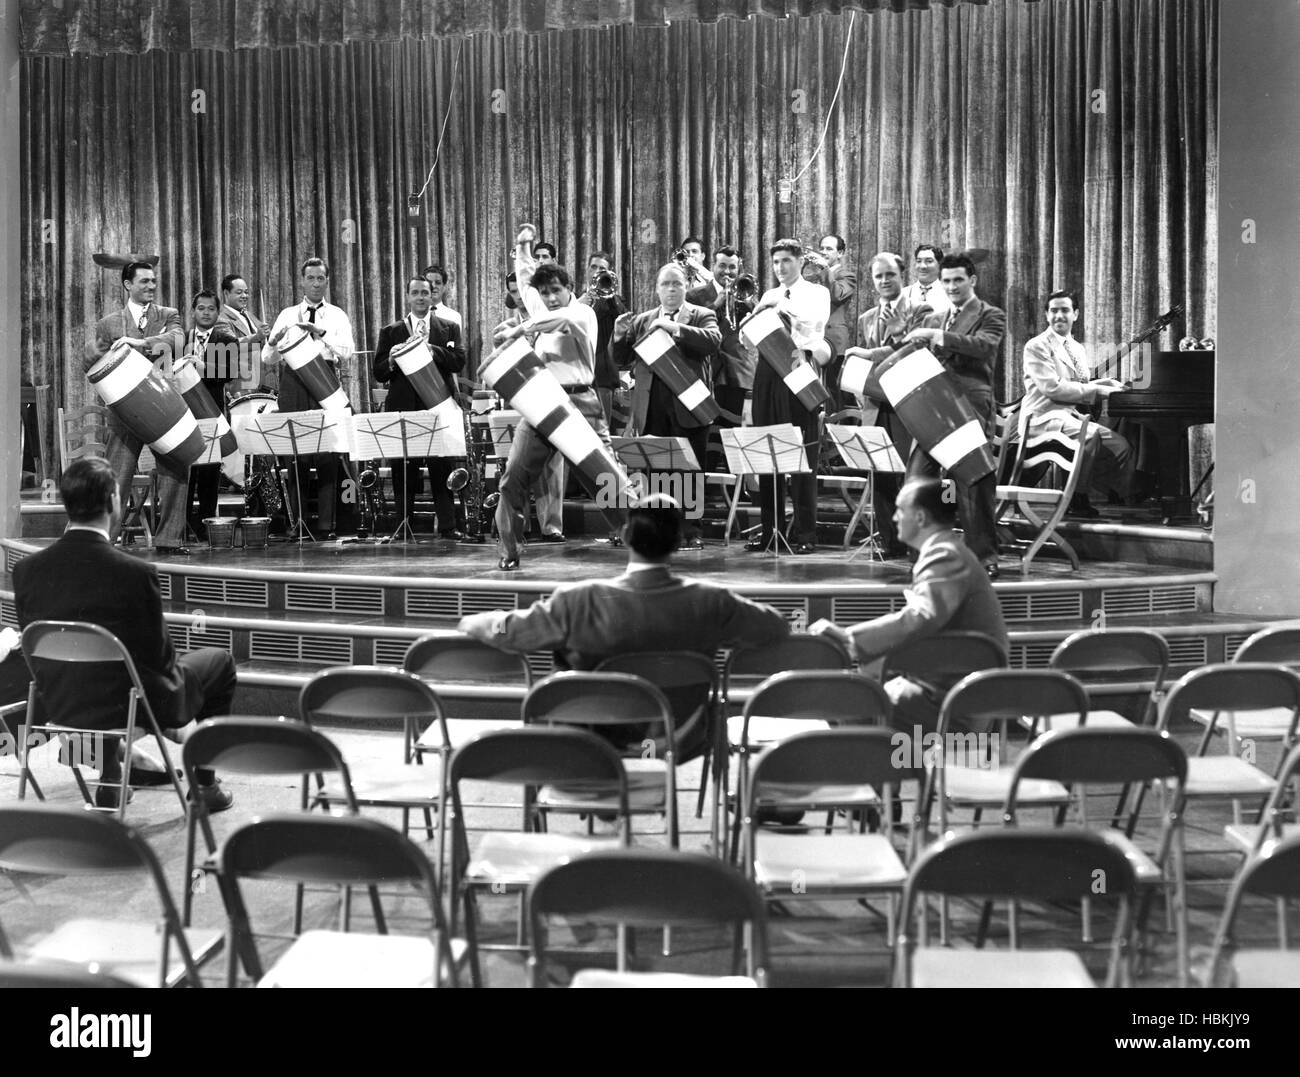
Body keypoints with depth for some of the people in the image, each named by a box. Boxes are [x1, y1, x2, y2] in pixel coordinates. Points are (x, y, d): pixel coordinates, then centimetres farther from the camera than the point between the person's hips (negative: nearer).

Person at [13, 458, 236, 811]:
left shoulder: (26, 570, -10)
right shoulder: (135, 573, -24)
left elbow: (34, 653, 2)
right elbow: (158, 658, -13)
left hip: (56, 710, 5)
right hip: (125, 710, -5)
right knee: (219, 661, 19)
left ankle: (110, 775, 35)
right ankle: (204, 785, 25)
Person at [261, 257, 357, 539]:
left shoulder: (337, 316, 11)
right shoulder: (287, 315, 14)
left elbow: (347, 351, -5)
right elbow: (267, 359, 8)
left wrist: (321, 332, -18)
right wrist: (274, 341, -13)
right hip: (293, 380, 1)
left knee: (327, 455, -6)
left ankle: (327, 524, -3)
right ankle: (297, 522, 3)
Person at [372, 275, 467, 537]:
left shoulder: (449, 329, 12)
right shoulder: (391, 332, 13)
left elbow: (459, 361, -4)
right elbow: (377, 373, 7)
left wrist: (433, 350, -17)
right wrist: (392, 361, -13)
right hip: (403, 407, 1)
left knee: (443, 470, -2)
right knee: (403, 473, 1)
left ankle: (447, 526, 2)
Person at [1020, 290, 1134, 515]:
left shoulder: (1076, 348, 20)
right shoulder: (1037, 346, -5)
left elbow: (1080, 389, 18)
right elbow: (1052, 388, -17)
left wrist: (1101, 384, -3)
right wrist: (1095, 389, -17)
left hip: (1070, 414, 8)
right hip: (1045, 417, -8)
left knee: (1119, 446, -10)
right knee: (1090, 434, -34)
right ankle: (1078, 498, -24)